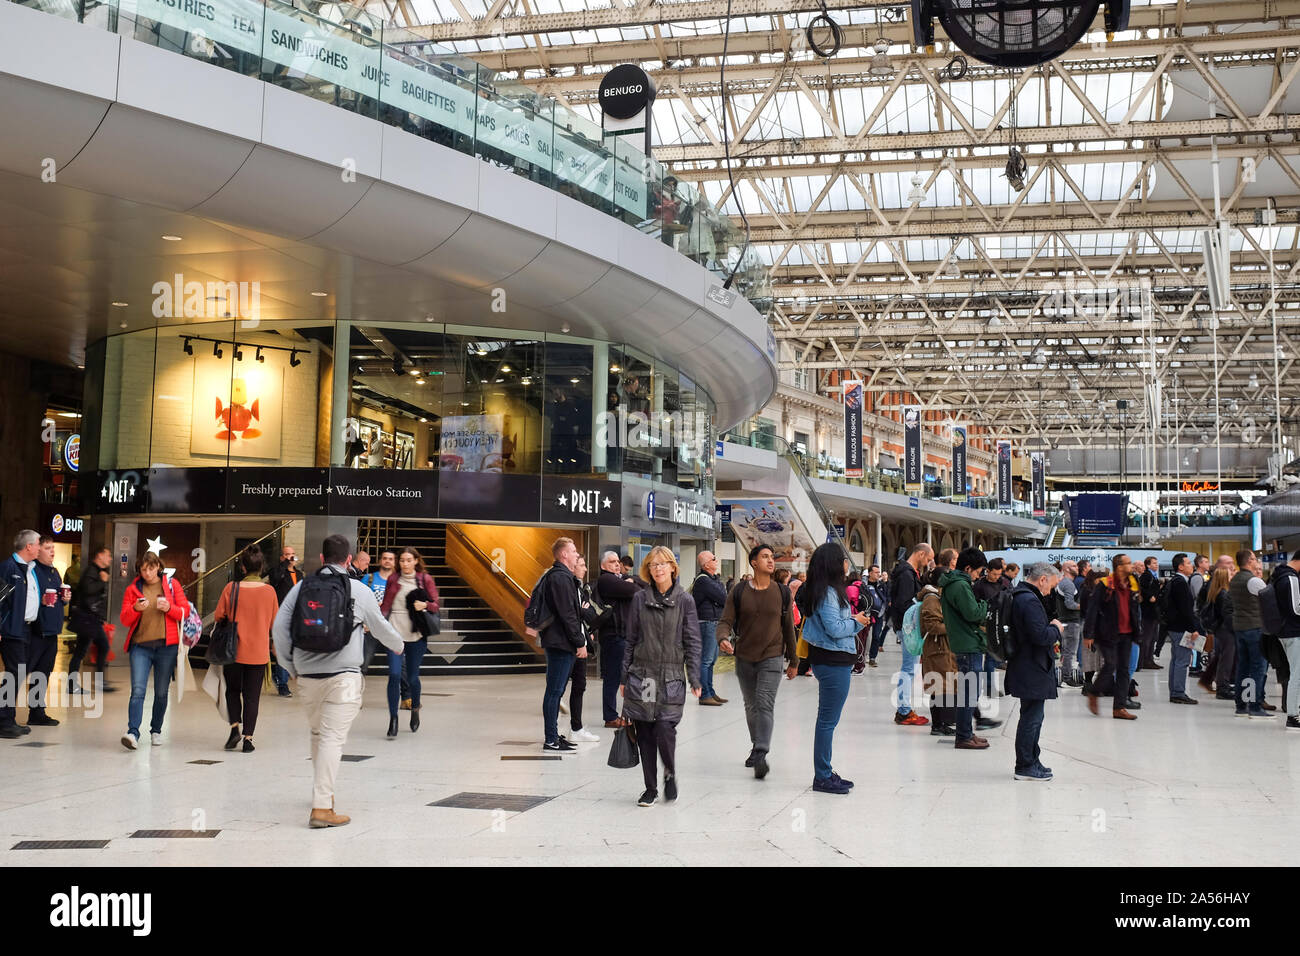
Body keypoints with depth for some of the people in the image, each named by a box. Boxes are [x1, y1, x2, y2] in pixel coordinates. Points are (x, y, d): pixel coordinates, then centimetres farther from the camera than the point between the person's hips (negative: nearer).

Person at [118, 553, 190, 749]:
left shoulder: (171, 585, 7)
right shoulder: (132, 589, 8)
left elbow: (185, 611, 6)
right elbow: (125, 620, 5)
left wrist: (169, 608, -13)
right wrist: (135, 609, -14)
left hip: (166, 646, 0)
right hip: (140, 646, 0)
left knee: (161, 693, 7)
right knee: (138, 690, -13)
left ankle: (156, 731, 22)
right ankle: (133, 732, -19)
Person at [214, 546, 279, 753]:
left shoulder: (231, 588, -10)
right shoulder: (269, 591, -7)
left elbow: (218, 616, -2)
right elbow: (274, 622, 1)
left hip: (234, 650, 0)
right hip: (258, 652, 0)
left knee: (233, 690, 19)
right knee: (252, 695, 8)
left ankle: (234, 727, 4)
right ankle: (248, 738, 5)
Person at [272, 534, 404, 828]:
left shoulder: (301, 587, 6)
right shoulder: (360, 590, -1)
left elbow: (279, 628, 2)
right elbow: (380, 627, 11)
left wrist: (290, 666, 14)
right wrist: (397, 645, 32)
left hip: (306, 676, 4)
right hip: (343, 676, -4)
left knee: (318, 734, 20)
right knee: (332, 738, -6)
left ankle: (323, 791, 36)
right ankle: (321, 808, -12)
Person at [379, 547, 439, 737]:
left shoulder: (425, 579, 5)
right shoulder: (392, 579, 9)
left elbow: (435, 606, 4)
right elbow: (385, 606, 13)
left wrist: (425, 605, -17)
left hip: (416, 635, -1)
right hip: (395, 632, 1)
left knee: (412, 677, 4)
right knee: (394, 675, -12)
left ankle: (415, 708, 34)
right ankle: (393, 719, -1)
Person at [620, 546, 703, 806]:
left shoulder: (684, 600, 1)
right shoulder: (640, 598, 6)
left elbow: (692, 642, 2)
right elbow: (631, 640, 10)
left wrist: (694, 679, -5)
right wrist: (624, 677, 8)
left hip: (671, 677, -2)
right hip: (641, 675, 2)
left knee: (665, 729, -13)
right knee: (644, 734, 3)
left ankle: (670, 774, 14)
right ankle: (650, 789, 15)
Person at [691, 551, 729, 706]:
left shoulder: (713, 578, 17)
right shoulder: (704, 580, -16)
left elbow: (723, 597, 12)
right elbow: (724, 599, -17)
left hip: (714, 623, 10)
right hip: (707, 622, -10)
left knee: (711, 660, 14)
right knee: (706, 660, -6)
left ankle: (710, 693, 21)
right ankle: (704, 695, -3)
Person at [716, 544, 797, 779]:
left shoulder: (782, 593, 2)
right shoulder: (739, 592, 0)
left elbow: (788, 628, 9)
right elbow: (726, 621, -2)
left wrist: (793, 661, 13)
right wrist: (723, 638, -26)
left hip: (772, 657, -2)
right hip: (744, 658, 2)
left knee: (765, 703, -15)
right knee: (751, 706, 14)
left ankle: (761, 754, -20)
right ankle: (756, 747, 31)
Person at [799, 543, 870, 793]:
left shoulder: (831, 591, 14)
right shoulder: (826, 593, -17)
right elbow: (834, 629, -21)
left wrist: (854, 620, 7)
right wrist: (856, 622, -6)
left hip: (834, 661, 10)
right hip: (833, 661, -10)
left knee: (827, 719, 15)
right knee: (828, 720, -5)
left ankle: (826, 773, 22)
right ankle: (822, 777, 1)